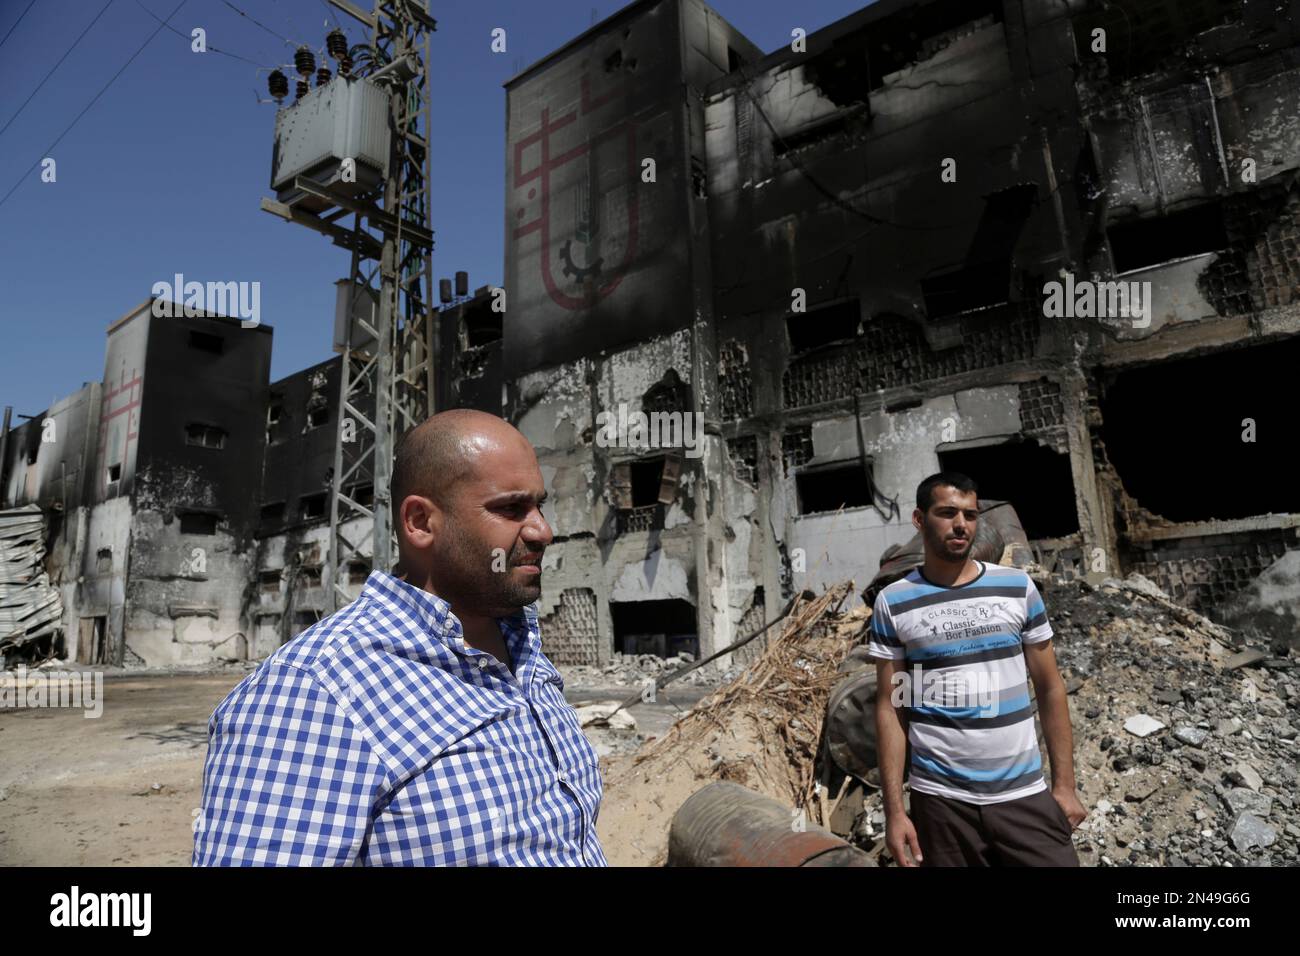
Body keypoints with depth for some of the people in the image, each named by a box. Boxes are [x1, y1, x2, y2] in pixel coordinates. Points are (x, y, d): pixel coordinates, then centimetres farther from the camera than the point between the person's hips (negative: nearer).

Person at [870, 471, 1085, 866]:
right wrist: (894, 809, -6)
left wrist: (1064, 784, 3)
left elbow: (1050, 688, 6)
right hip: (941, 799, -1)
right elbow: (890, 707, -2)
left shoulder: (1017, 587, 1)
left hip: (1024, 794, 1)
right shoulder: (893, 603, -4)